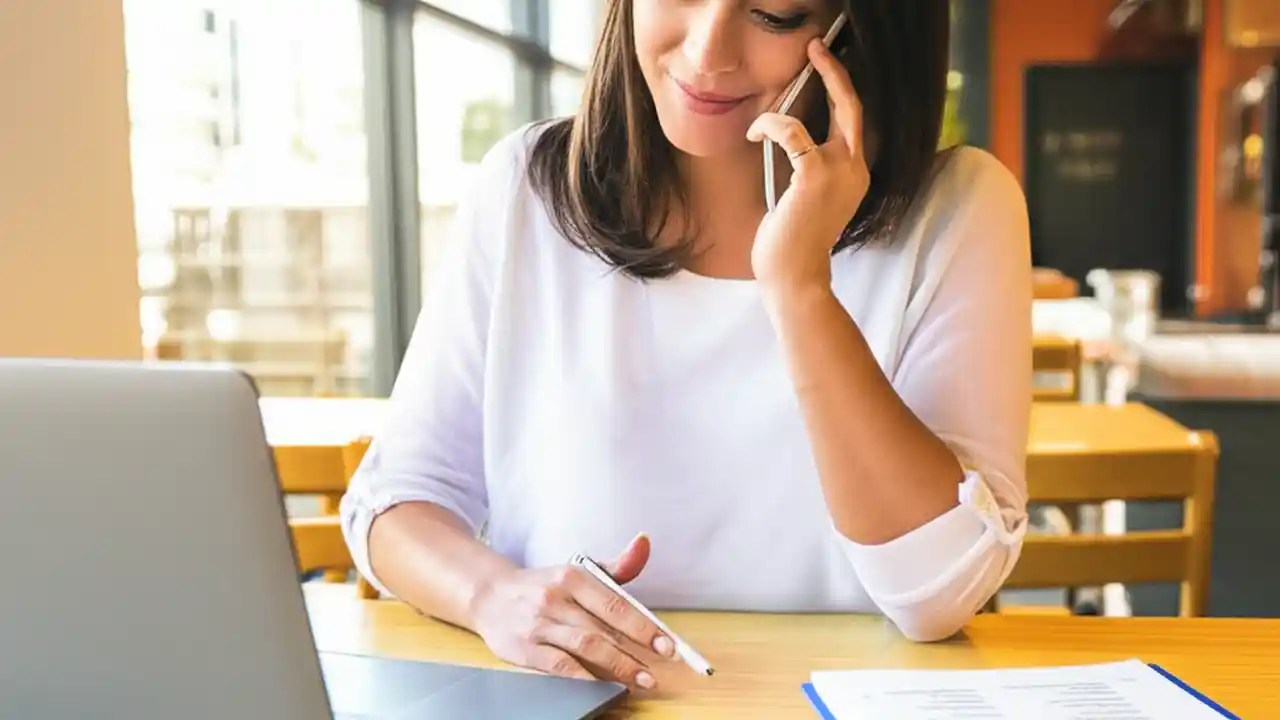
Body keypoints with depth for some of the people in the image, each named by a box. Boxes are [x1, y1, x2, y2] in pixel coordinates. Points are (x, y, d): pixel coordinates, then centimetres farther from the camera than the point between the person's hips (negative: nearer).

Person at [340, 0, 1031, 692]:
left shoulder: (962, 211, -7)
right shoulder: (525, 187, -3)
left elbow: (942, 593, -15)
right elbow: (398, 490, -1)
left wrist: (800, 288, -23)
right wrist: (493, 594, -21)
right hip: (549, 698, 2)